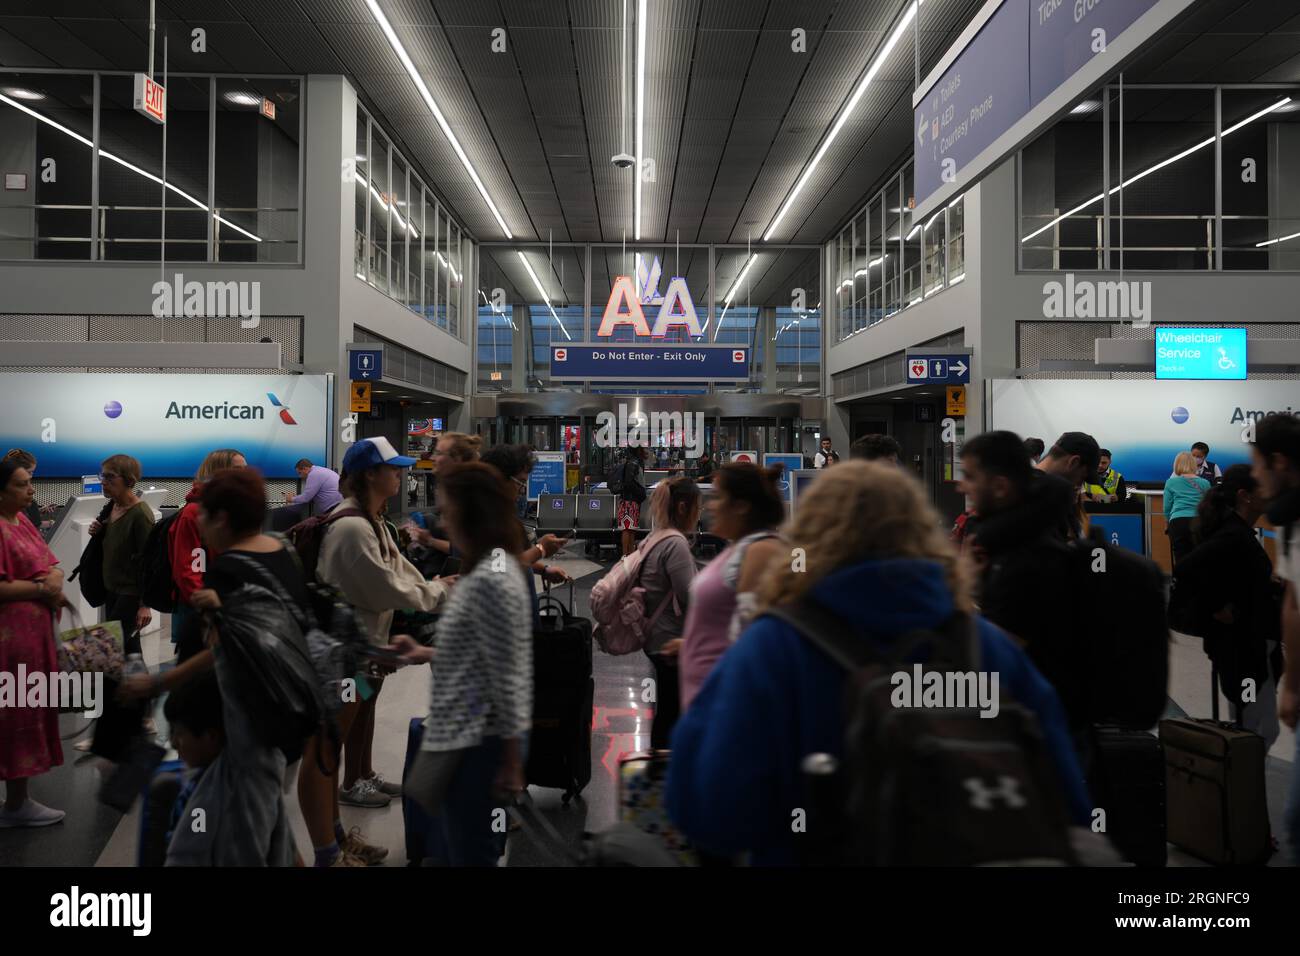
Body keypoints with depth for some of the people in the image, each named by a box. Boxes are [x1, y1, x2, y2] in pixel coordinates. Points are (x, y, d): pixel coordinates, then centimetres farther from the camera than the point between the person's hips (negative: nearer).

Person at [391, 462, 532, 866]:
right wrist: (428, 654, 16)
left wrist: (511, 764, -17)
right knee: (446, 854, 21)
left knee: (471, 858, 5)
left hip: (478, 745, -10)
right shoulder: (489, 568, 10)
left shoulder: (491, 579, -22)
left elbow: (506, 677, -21)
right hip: (466, 738, 10)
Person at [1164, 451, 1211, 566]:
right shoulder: (1204, 483, 13)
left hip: (1178, 522, -2)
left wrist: (1166, 526, 23)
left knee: (1180, 560, -3)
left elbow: (1167, 508, 9)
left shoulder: (1171, 482, 9)